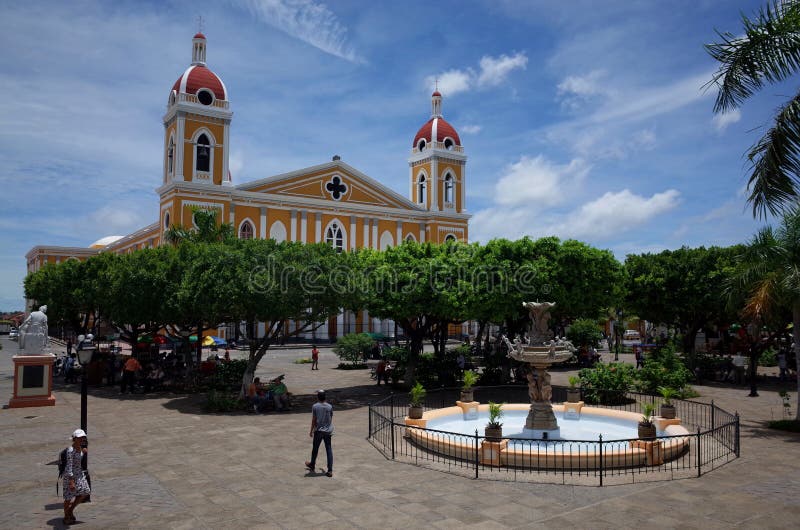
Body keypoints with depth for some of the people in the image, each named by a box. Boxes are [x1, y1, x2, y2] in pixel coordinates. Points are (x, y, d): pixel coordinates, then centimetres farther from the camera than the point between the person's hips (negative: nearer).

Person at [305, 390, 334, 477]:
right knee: (329, 450, 3)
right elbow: (331, 419, 5)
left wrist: (311, 430, 5)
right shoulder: (329, 406, -2)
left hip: (318, 431, -1)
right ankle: (330, 470, 0)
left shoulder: (315, 406, -8)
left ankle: (312, 465, 37)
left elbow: (313, 420, -6)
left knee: (315, 449, 17)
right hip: (328, 431, 2)